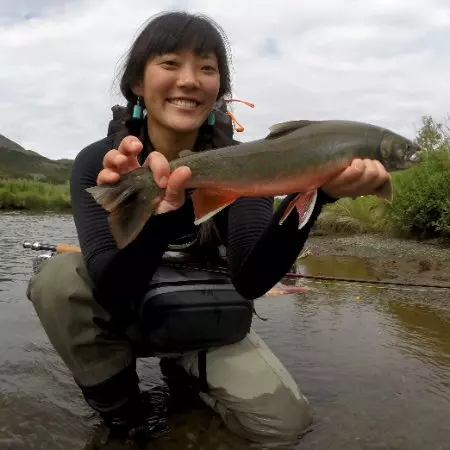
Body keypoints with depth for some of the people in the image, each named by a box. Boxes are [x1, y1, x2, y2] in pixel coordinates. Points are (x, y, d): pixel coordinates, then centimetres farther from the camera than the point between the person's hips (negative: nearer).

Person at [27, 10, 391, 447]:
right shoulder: (97, 162, -19)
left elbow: (249, 279, -30)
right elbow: (114, 291, -32)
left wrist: (313, 191, -46)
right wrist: (158, 212, -52)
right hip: (128, 316, 0)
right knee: (59, 276, -29)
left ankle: (186, 368, 13)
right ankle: (120, 409, -4)